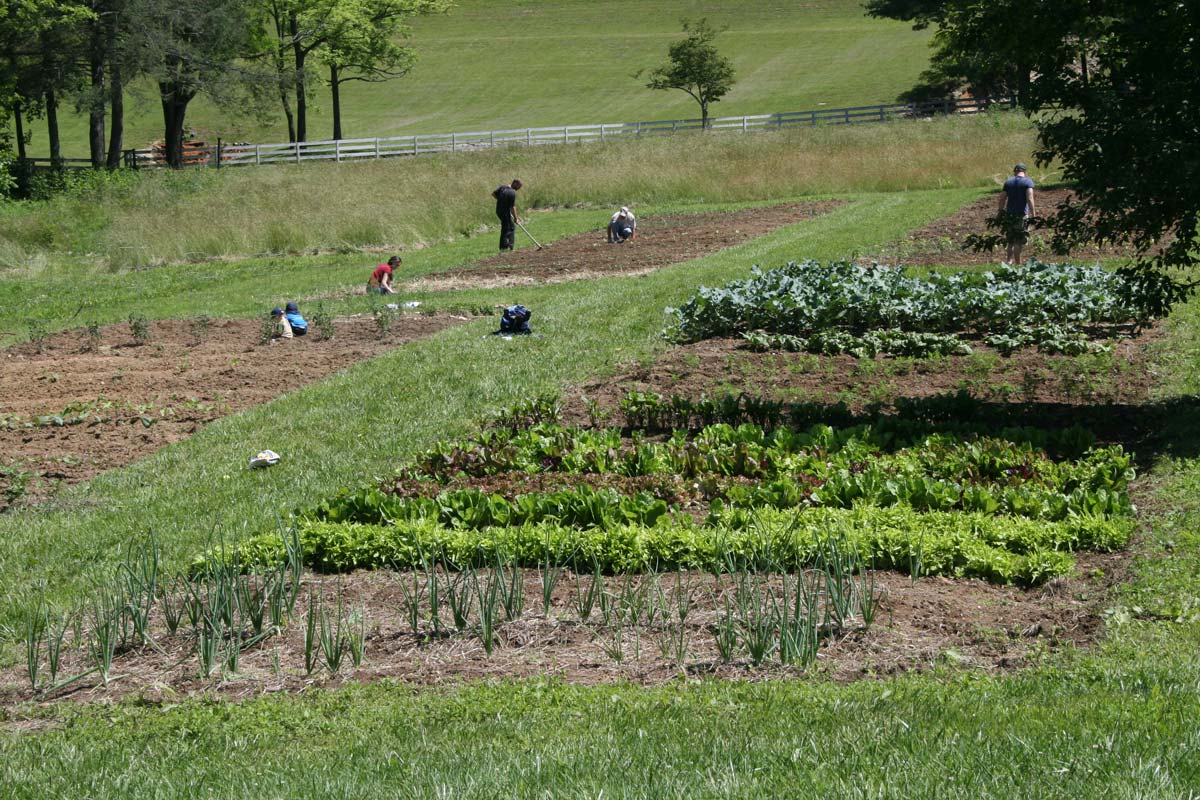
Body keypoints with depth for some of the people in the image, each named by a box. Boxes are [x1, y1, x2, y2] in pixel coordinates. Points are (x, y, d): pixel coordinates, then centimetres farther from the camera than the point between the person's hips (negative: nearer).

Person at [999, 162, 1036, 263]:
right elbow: (1029, 198, -14)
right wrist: (1033, 214, -13)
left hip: (1009, 214, 4)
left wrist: (1001, 214, 12)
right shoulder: (1028, 182, -3)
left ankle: (1009, 261, 4)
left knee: (1011, 241, 13)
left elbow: (1002, 199, 7)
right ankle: (1017, 263, -3)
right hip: (1022, 215, -4)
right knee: (1019, 242, -2)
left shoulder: (1008, 182, 10)